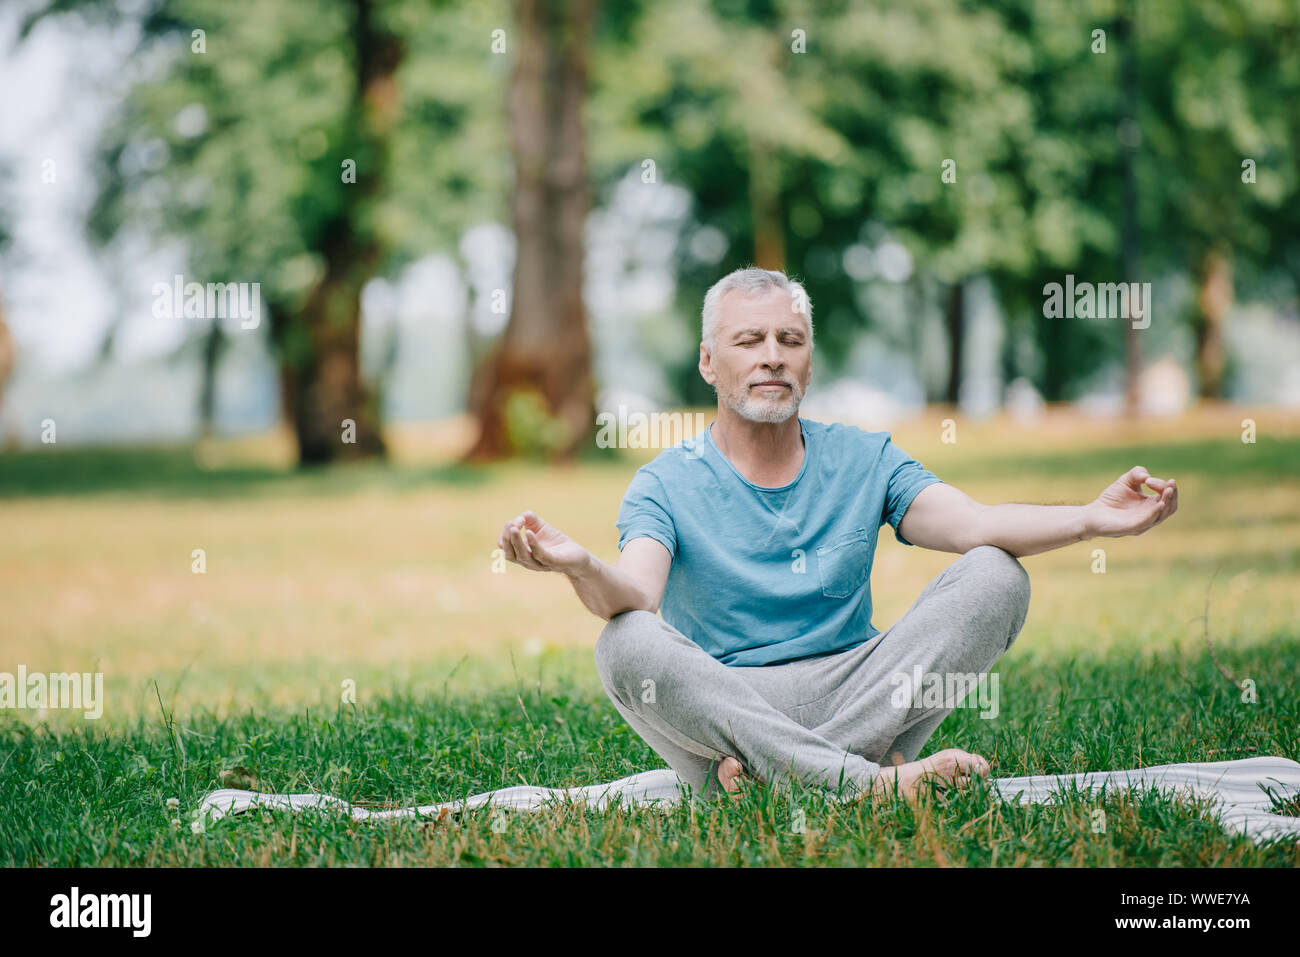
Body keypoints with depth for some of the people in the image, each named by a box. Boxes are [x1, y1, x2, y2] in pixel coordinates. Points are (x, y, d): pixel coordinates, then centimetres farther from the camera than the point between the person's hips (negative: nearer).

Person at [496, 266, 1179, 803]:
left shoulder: (864, 461, 12)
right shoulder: (667, 485, 3)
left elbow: (974, 524, -4)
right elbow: (636, 593, -16)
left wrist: (1093, 518, -23)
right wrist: (581, 569, -41)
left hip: (855, 694, 3)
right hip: (721, 703, -2)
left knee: (995, 577, -16)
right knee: (627, 645, -32)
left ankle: (768, 770, -27)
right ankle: (870, 782, -38)